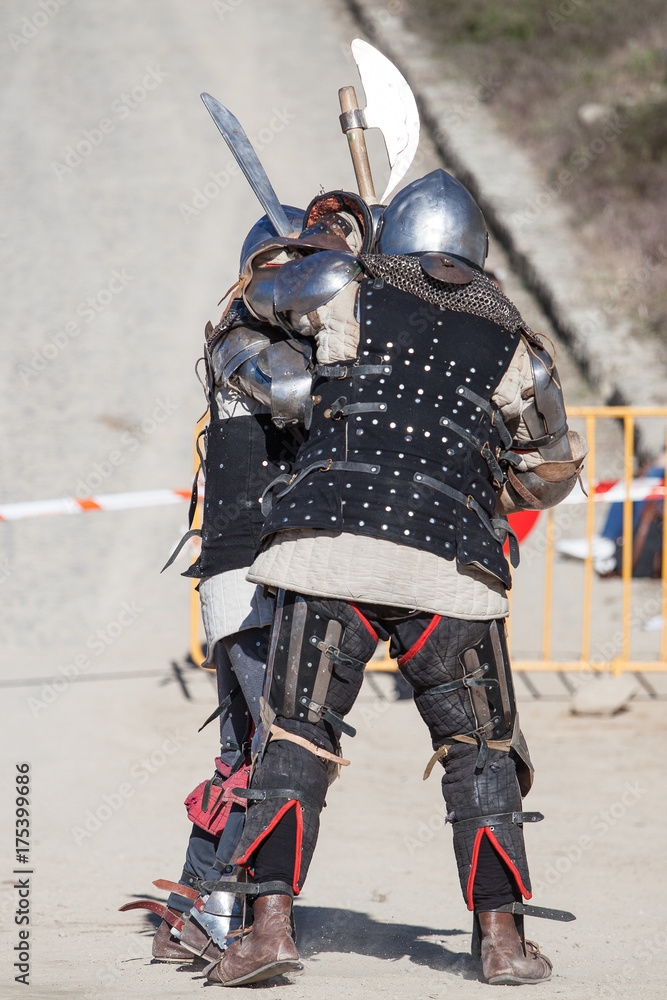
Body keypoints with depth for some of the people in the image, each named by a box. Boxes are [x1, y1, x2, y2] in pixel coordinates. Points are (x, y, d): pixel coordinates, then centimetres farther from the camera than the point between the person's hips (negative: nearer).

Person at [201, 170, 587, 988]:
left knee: (295, 732, 5)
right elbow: (553, 469, 27)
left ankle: (269, 922, -7)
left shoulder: (349, 292, 10)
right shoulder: (514, 349, 14)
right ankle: (501, 937, 8)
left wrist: (331, 226, 44)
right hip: (450, 564, 1)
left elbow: (263, 284, 30)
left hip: (333, 549, -1)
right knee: (480, 749, 14)